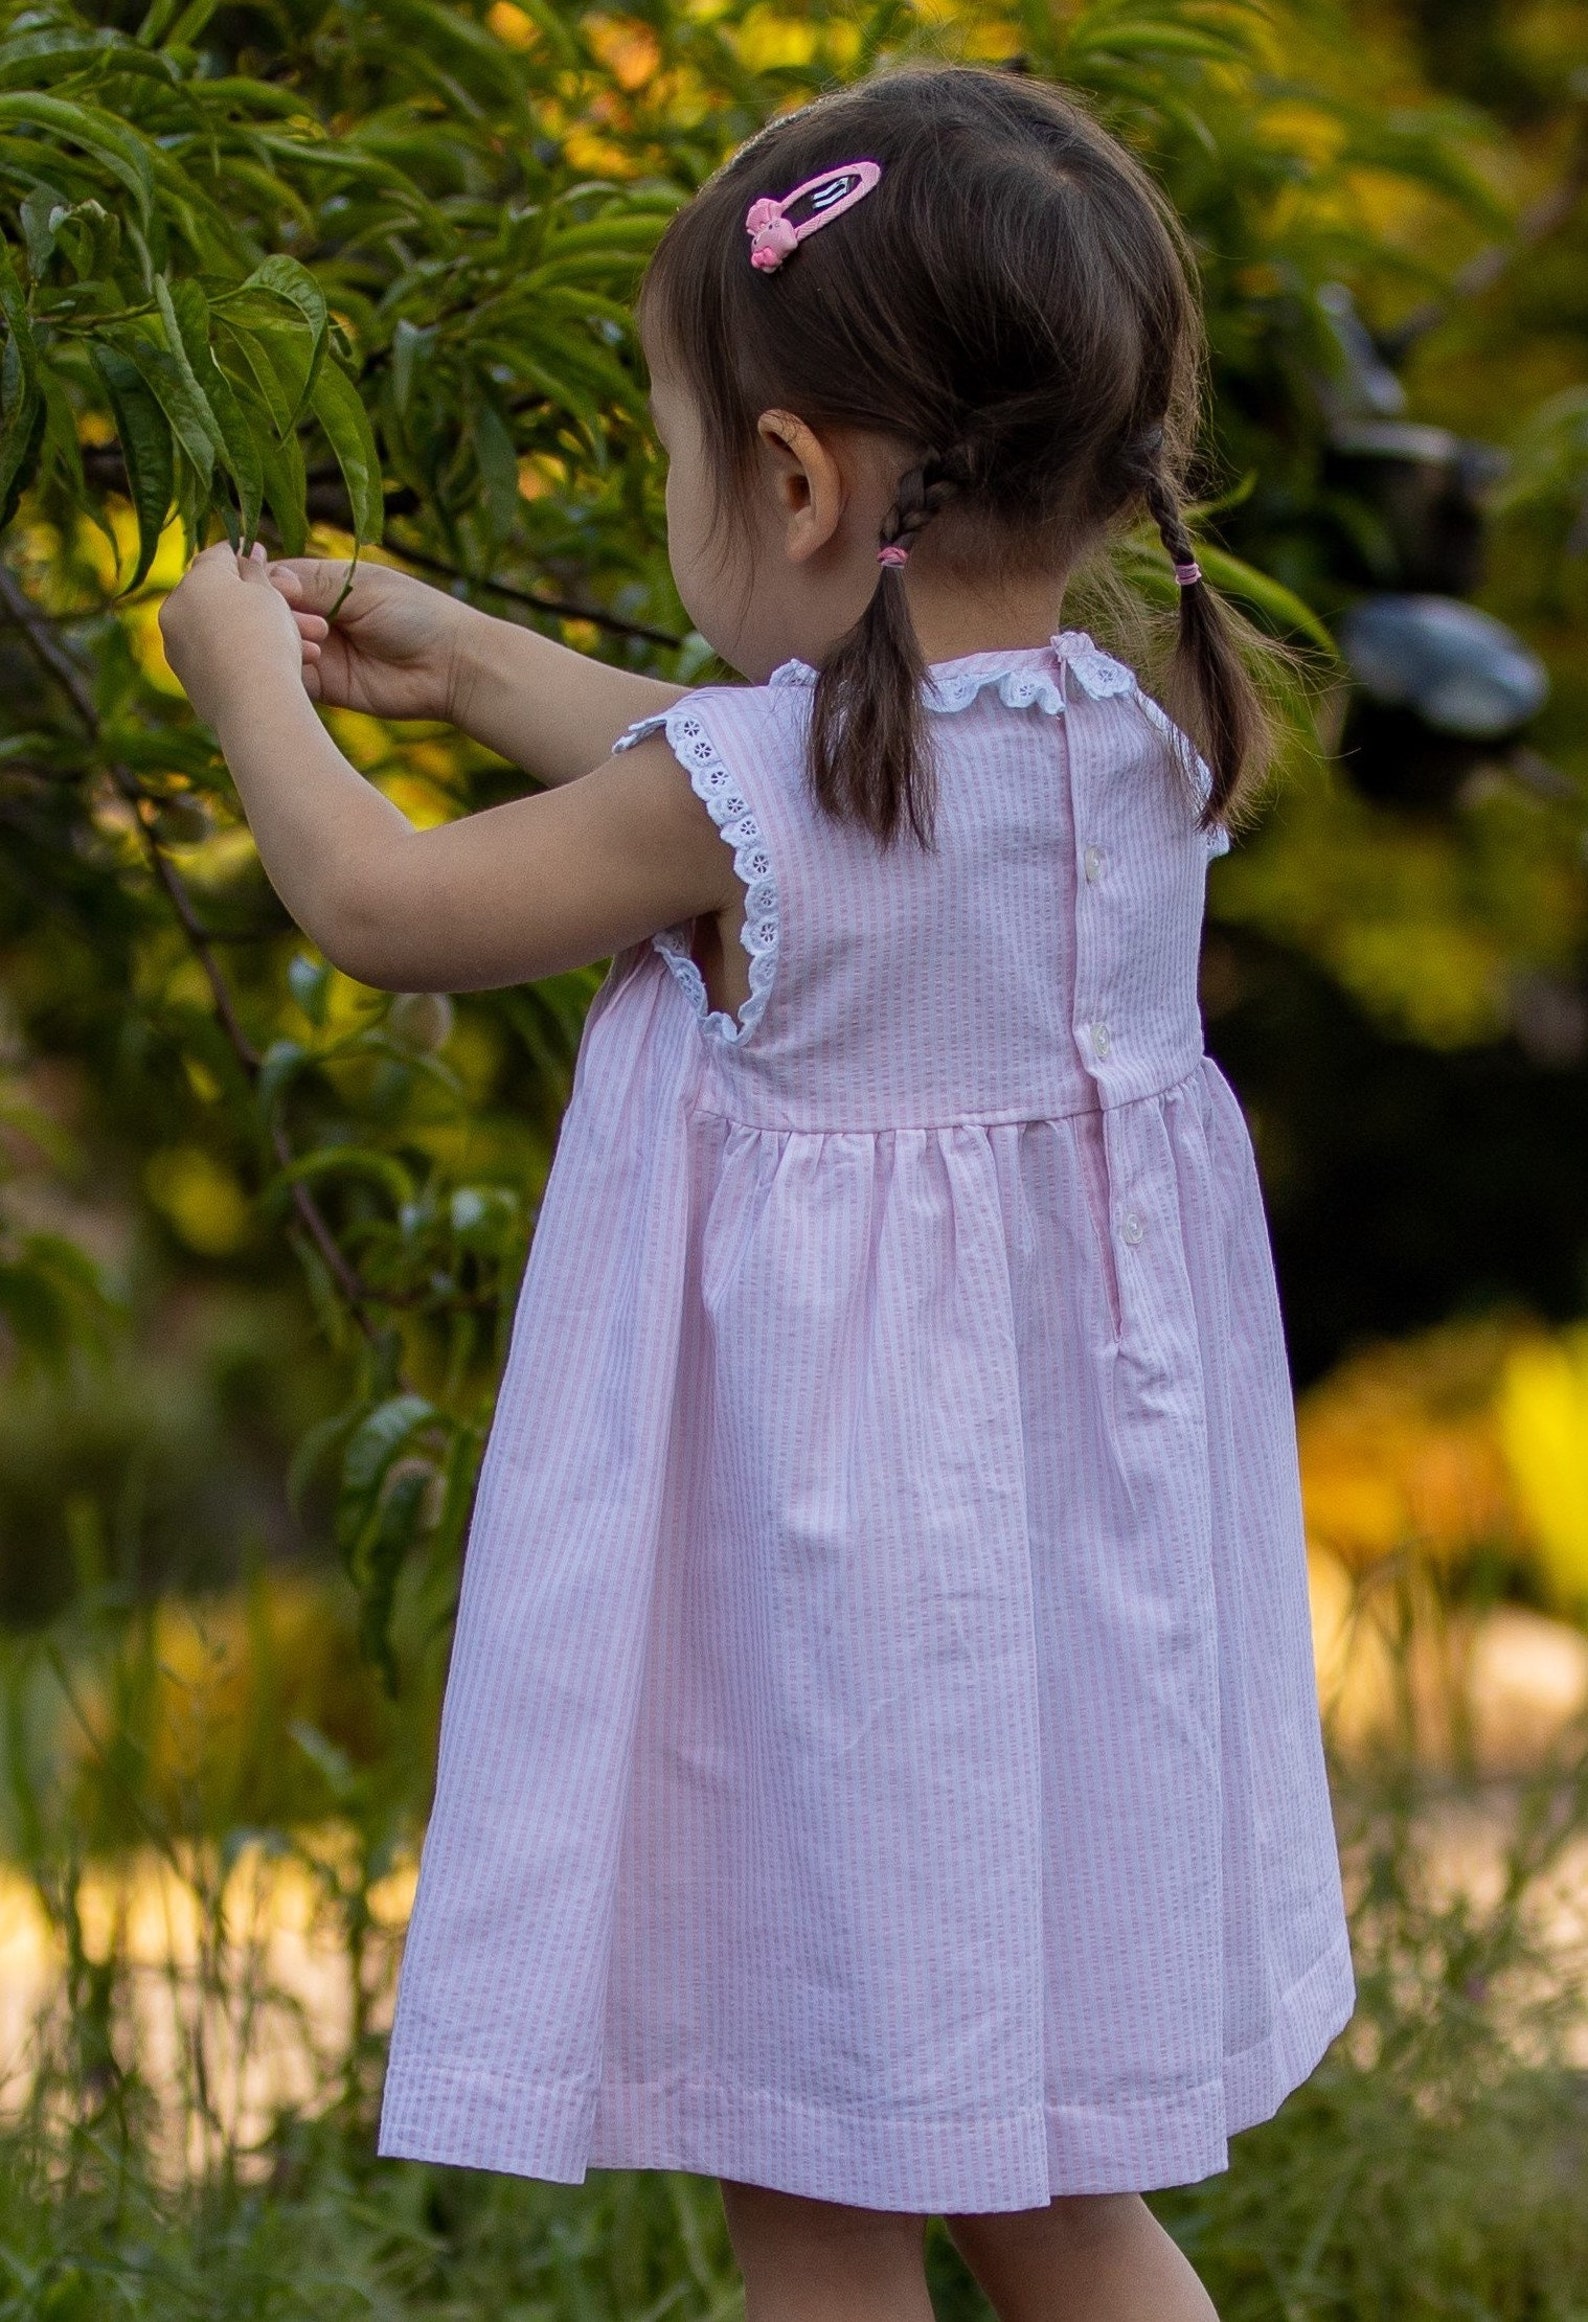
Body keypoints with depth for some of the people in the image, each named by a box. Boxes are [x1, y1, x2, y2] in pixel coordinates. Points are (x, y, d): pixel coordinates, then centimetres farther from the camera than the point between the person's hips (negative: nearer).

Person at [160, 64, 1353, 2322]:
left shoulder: (729, 796, -21)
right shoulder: (1145, 744, -2)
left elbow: (381, 907, -4)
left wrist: (251, 684, 15)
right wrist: (464, 658, 26)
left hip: (832, 1555, -6)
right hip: (1083, 1560, 7)